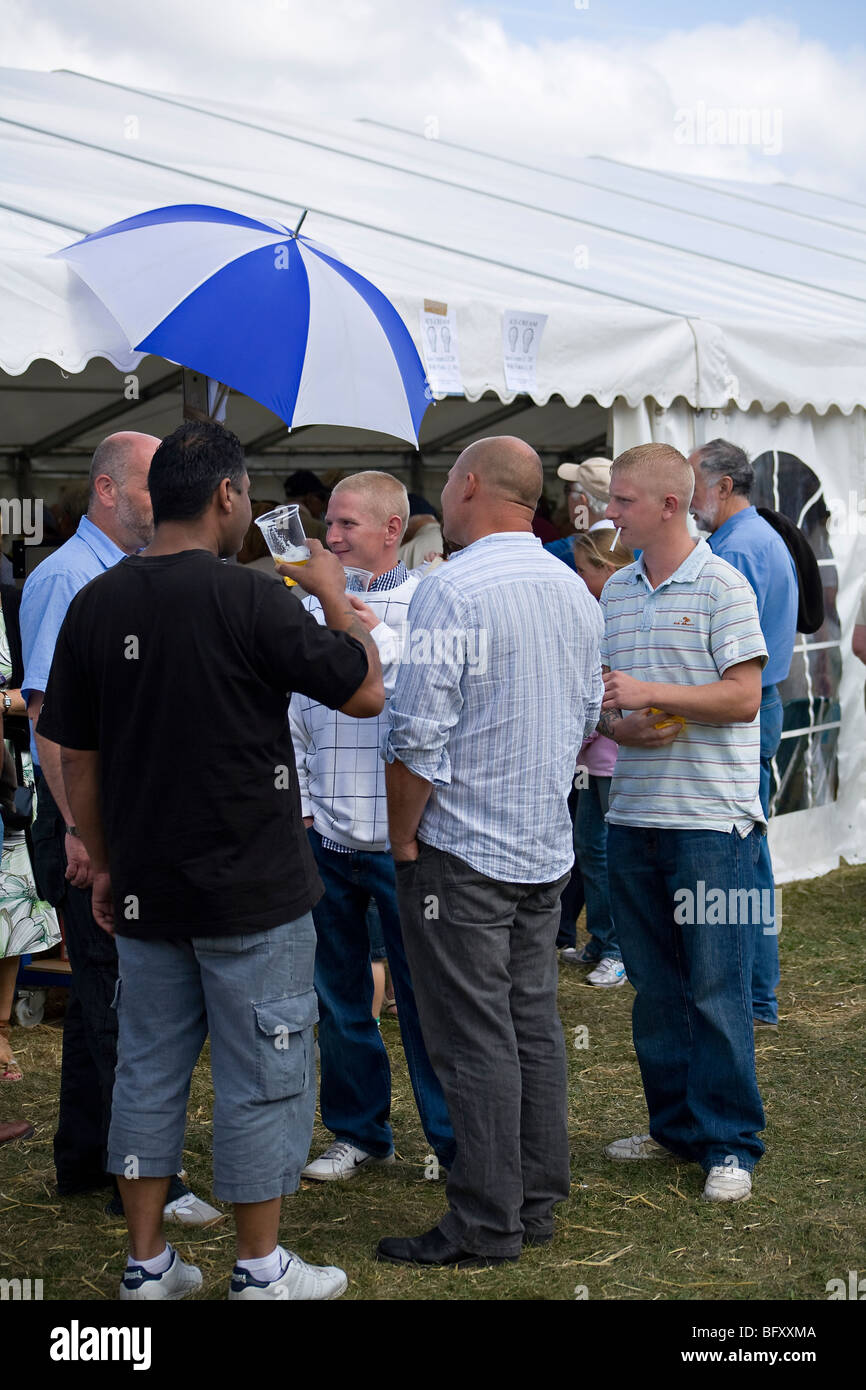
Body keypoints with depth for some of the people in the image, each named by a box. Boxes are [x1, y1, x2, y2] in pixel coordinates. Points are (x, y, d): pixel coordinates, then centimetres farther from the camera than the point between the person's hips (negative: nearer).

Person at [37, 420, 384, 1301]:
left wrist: (103, 866, 16)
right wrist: (333, 595, 5)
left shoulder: (94, 604, 1)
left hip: (144, 891, 6)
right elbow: (364, 692, -9)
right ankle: (260, 1270, 16)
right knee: (261, 1079, 7)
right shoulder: (248, 599, -17)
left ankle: (147, 1263, 23)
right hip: (251, 891, -5)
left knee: (148, 1070, 15)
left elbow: (75, 756, 6)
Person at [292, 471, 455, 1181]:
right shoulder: (310, 611, 10)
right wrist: (300, 805, 8)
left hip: (402, 836, -4)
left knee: (425, 993, 1)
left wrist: (377, 636, -18)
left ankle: (454, 1139, 14)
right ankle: (358, 1131, 27)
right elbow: (292, 717, 14)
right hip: (326, 835, 5)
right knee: (339, 995, 13)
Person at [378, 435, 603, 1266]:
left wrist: (402, 838, -8)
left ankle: (486, 1227, 5)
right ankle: (538, 1201, 23)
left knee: (474, 1041, -2)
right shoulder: (575, 591, 9)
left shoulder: (452, 590, -17)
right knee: (533, 1024, 14)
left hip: (463, 853, -8)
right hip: (548, 847, 8)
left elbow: (416, 738, -19)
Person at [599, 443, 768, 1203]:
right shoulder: (616, 591, 12)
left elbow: (744, 696, -12)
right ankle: (675, 1123, 26)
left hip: (710, 816, -6)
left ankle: (730, 1142, 8)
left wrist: (652, 694, -17)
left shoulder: (721, 586, -7)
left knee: (716, 985, -2)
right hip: (634, 813, 6)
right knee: (654, 983, 13)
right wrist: (618, 724, -6)